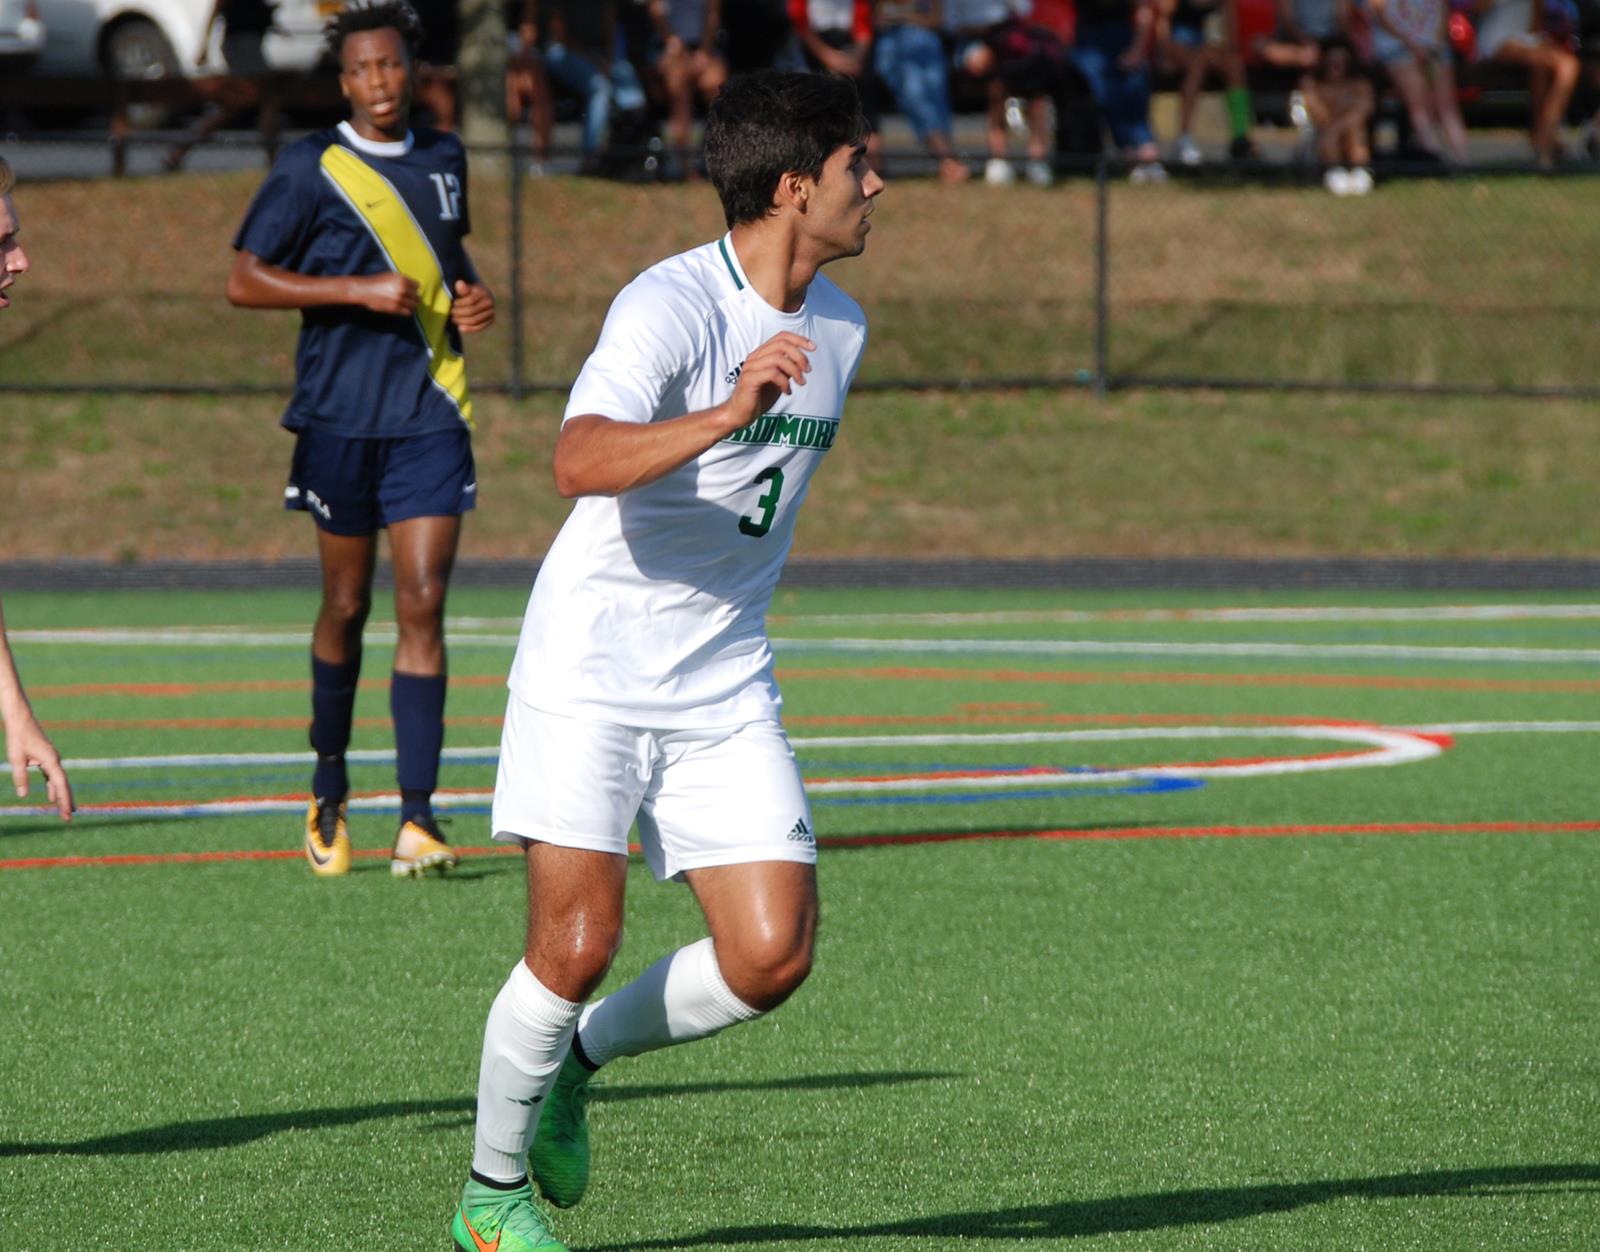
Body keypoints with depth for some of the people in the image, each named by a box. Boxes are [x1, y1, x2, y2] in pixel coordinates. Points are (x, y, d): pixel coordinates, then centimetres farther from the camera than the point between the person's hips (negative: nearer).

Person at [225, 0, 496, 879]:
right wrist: (360, 290, -16)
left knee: (422, 606, -8)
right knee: (346, 607, 8)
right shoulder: (311, 169, -4)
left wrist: (470, 296, 8)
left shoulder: (443, 159, 10)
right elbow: (243, 281, -8)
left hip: (431, 414, 2)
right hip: (341, 415, -2)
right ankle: (329, 793, 28)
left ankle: (416, 816, -12)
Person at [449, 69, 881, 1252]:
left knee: (772, 955, -6)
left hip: (725, 689, 7)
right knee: (578, 943, -12)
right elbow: (582, 461, -35)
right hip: (590, 676, -6)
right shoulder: (670, 304, -17)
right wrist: (727, 414, -48)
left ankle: (575, 1061, 20)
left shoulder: (838, 328, 8)